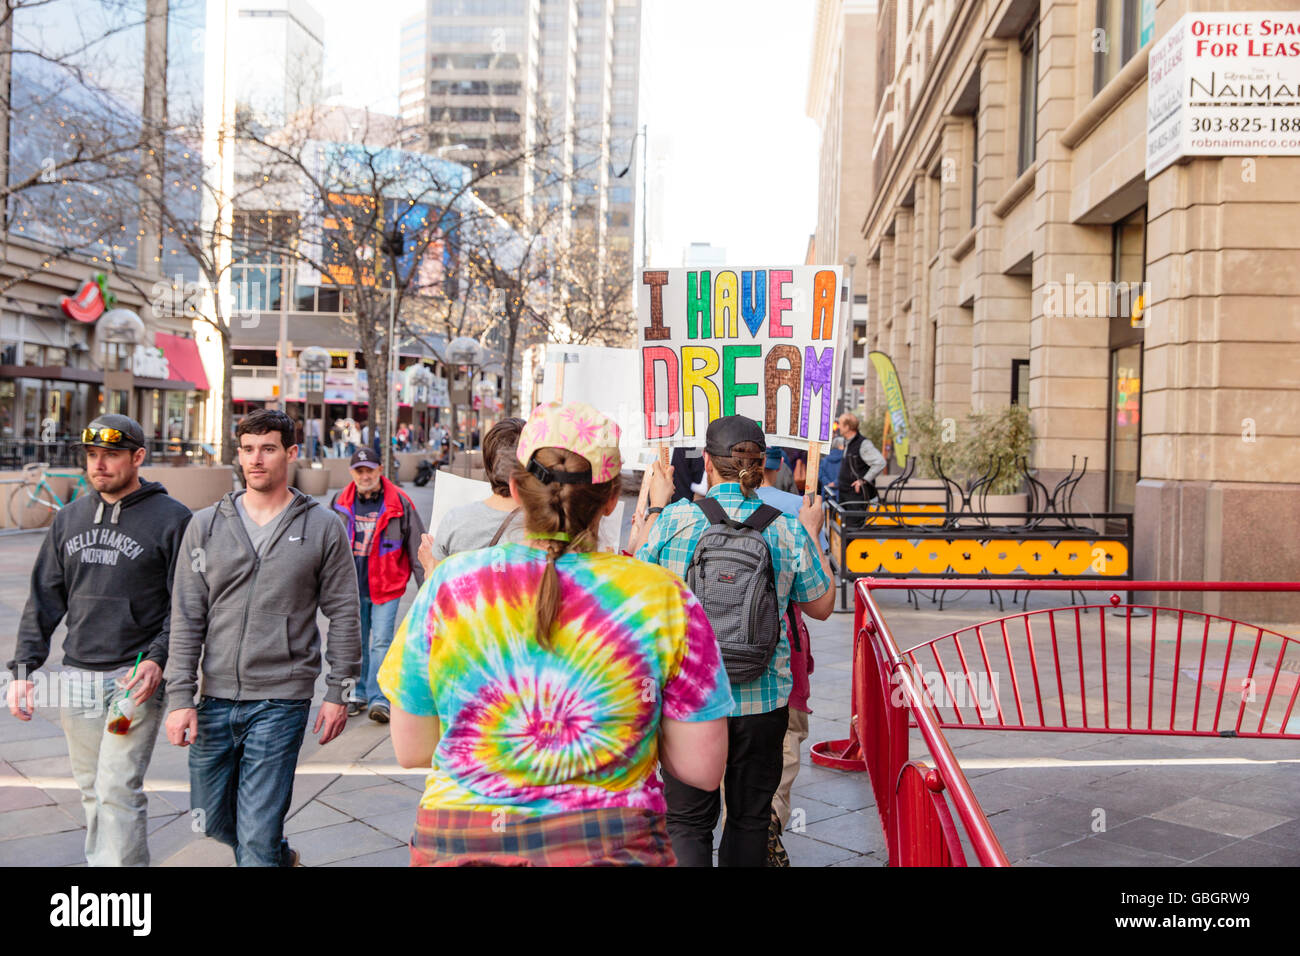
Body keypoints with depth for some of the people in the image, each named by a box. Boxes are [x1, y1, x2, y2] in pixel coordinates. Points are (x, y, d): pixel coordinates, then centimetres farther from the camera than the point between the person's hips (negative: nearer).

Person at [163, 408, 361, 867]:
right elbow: (186, 618, 4)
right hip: (215, 697, 4)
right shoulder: (205, 525, 4)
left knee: (256, 834, -3)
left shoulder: (323, 528, -1)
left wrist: (337, 692, -2)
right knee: (212, 819, 16)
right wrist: (180, 697, -2)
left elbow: (343, 614, 2)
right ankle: (280, 856, 44)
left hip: (282, 700, -3)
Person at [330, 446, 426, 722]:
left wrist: (425, 586, -2)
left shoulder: (399, 502, -6)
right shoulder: (341, 503, 4)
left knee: (381, 642, -7)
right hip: (352, 585, 4)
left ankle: (378, 698, -3)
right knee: (356, 643, 12)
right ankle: (359, 693, 25)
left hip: (387, 585, -4)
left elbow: (417, 546, -1)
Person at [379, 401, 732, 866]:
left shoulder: (449, 584, -8)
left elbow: (410, 750, 0)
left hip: (458, 844, 2)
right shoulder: (664, 597, -10)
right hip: (613, 844, -1)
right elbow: (704, 770, -7)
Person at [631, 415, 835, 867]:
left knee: (687, 821, 9)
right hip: (762, 699, 1)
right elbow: (822, 605, 7)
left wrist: (655, 508, 19)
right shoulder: (787, 529, -6)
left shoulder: (674, 518, -9)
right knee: (750, 818, 17)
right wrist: (812, 534, 18)